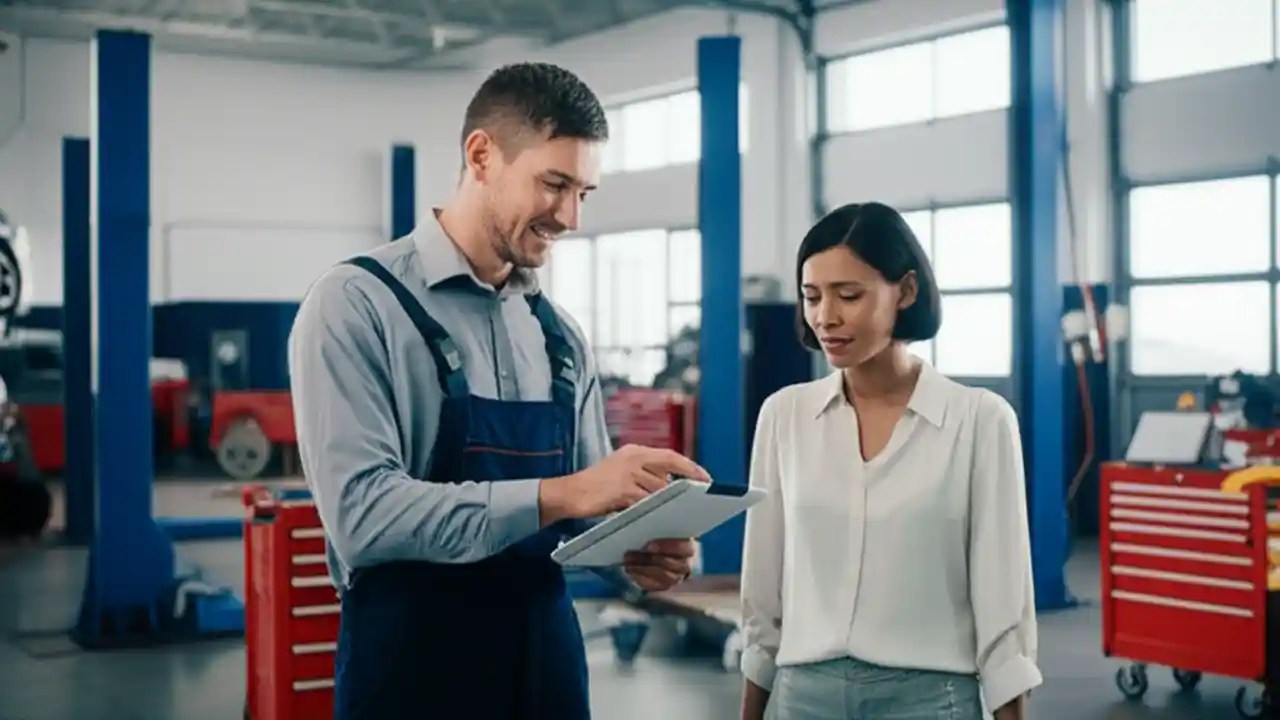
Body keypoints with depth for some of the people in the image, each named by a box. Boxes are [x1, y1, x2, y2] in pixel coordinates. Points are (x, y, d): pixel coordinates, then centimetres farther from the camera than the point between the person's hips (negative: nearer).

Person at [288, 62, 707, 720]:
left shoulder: (560, 336, 9)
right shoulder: (356, 304, -11)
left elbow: (585, 510, 13)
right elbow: (361, 511, -22)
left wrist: (636, 551, -9)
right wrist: (558, 493, -29)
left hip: (548, 666, 6)